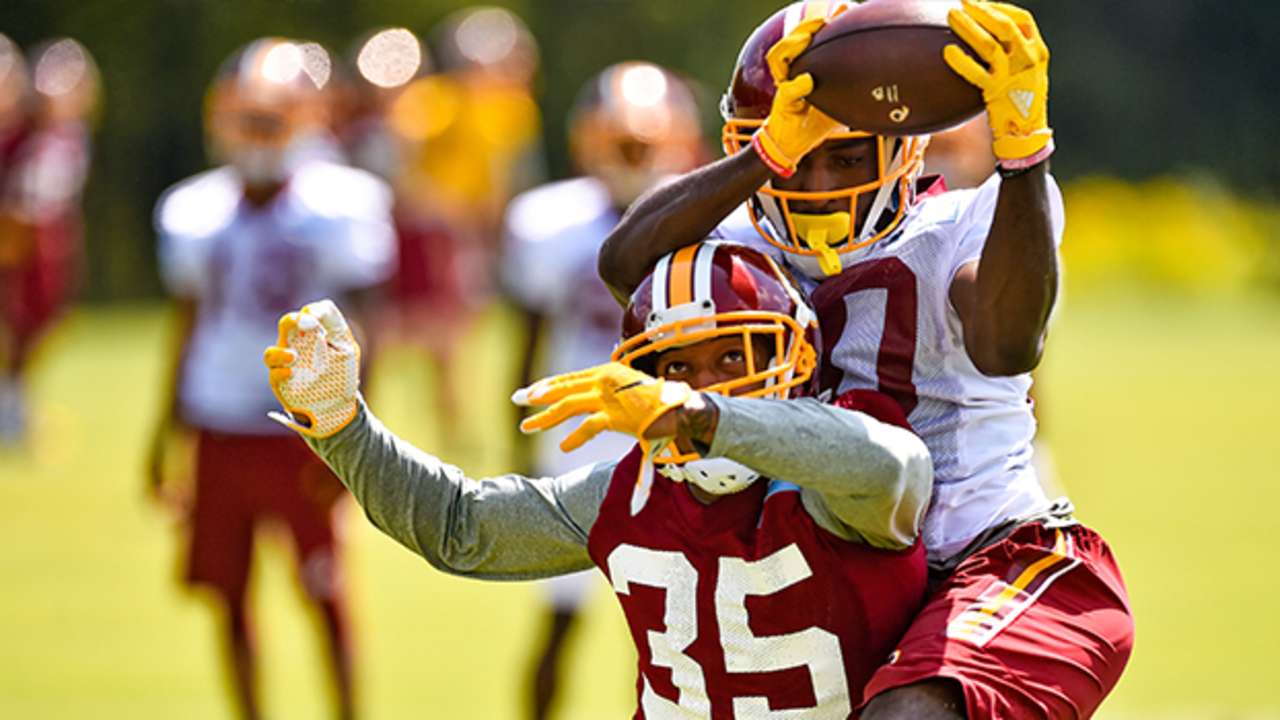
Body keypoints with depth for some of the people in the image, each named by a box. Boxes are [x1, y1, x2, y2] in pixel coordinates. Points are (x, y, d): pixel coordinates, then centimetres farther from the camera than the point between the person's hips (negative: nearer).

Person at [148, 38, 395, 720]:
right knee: (230, 598, 6)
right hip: (221, 428, 4)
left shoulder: (340, 208, -7)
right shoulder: (195, 212, 6)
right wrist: (166, 434, 16)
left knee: (327, 597, -3)